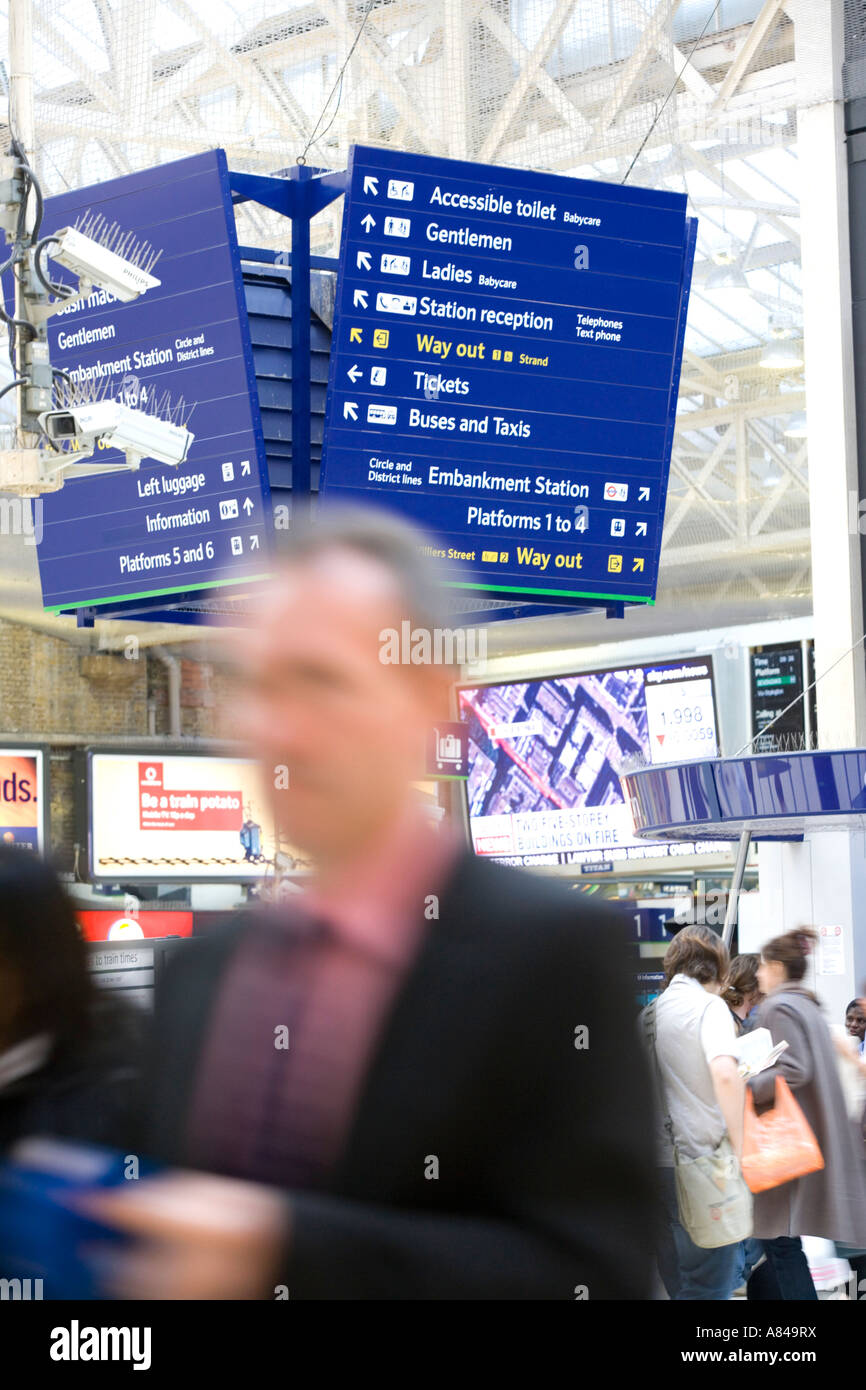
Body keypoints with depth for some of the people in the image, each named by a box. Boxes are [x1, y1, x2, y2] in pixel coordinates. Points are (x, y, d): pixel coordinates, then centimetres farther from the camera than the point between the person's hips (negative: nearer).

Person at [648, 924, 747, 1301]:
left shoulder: (651, 1011, 12)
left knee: (676, 1277, 14)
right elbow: (725, 1074, -25)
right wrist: (740, 1145, -20)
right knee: (710, 1284, -2)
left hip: (660, 1160, 6)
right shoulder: (709, 1006, -8)